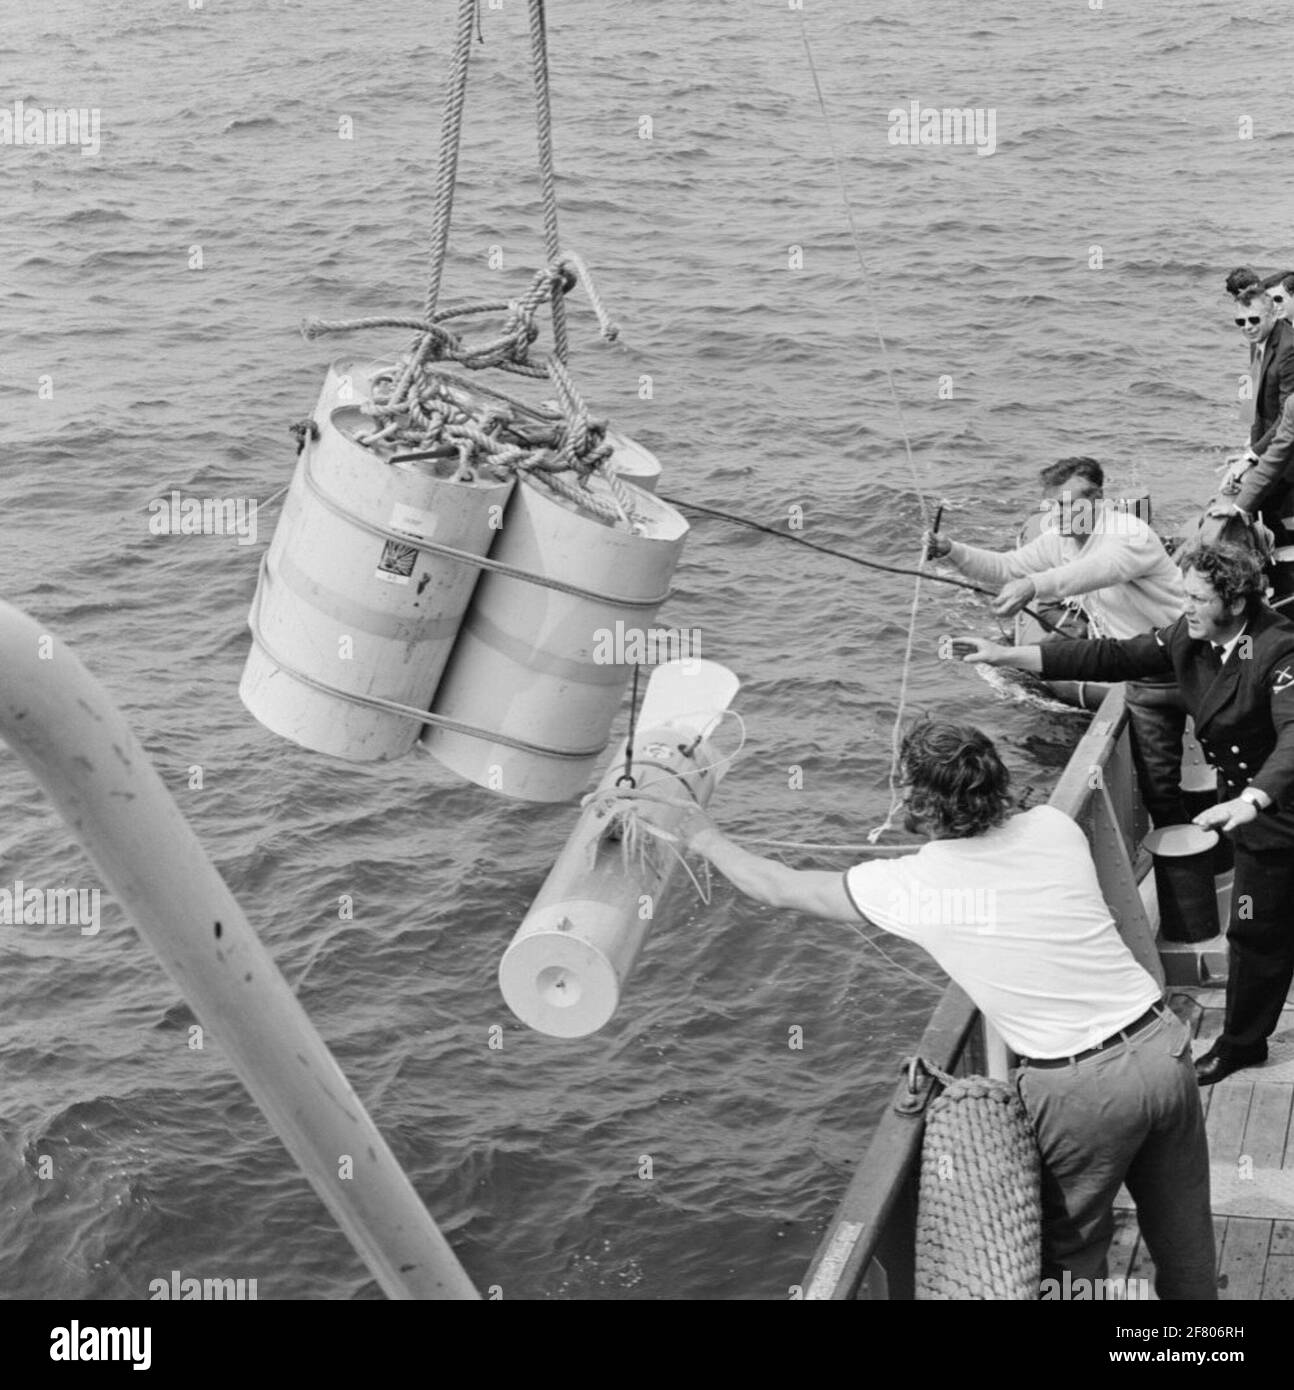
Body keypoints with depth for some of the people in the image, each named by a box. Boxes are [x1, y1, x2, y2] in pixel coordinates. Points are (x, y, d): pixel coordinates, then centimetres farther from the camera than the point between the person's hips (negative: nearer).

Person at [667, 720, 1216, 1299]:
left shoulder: (907, 887, -9)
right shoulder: (1053, 826, 1)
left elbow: (779, 889, 5)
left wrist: (705, 838, 22)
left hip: (1080, 1088, -5)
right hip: (1161, 1043, 5)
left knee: (1072, 1252, 18)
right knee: (1184, 1240, 22)